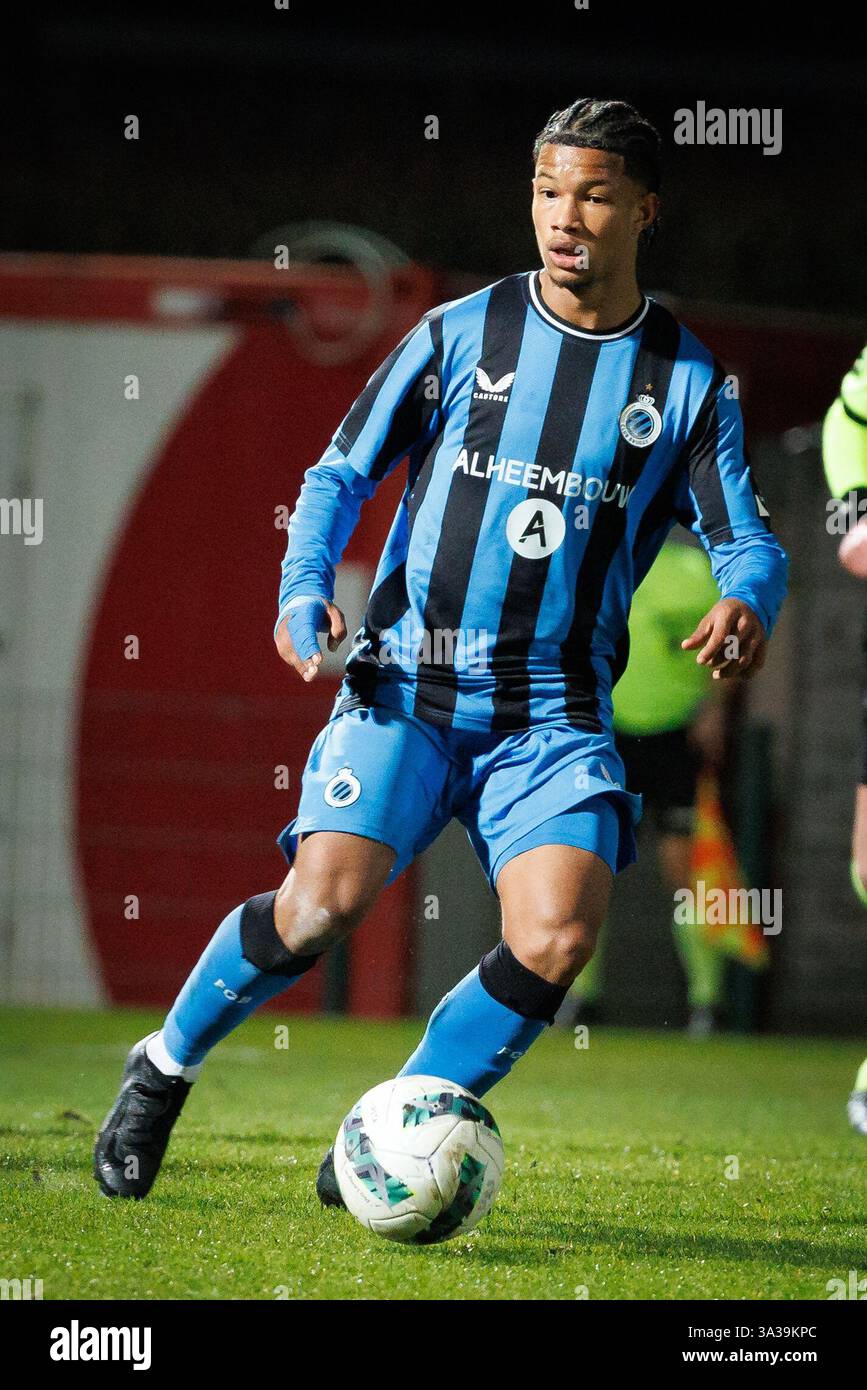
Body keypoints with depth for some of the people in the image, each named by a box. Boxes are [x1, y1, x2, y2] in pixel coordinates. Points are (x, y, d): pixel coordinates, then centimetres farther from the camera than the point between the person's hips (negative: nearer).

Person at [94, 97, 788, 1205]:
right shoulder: (459, 334, 4)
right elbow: (340, 473, 10)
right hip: (406, 680, -1)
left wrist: (746, 602, -20)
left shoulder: (687, 381, 6)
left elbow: (747, 540, 4)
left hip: (555, 711, 1)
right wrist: (305, 591, -8)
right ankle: (164, 1067, 6)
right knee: (324, 900, -21)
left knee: (558, 938, -21)